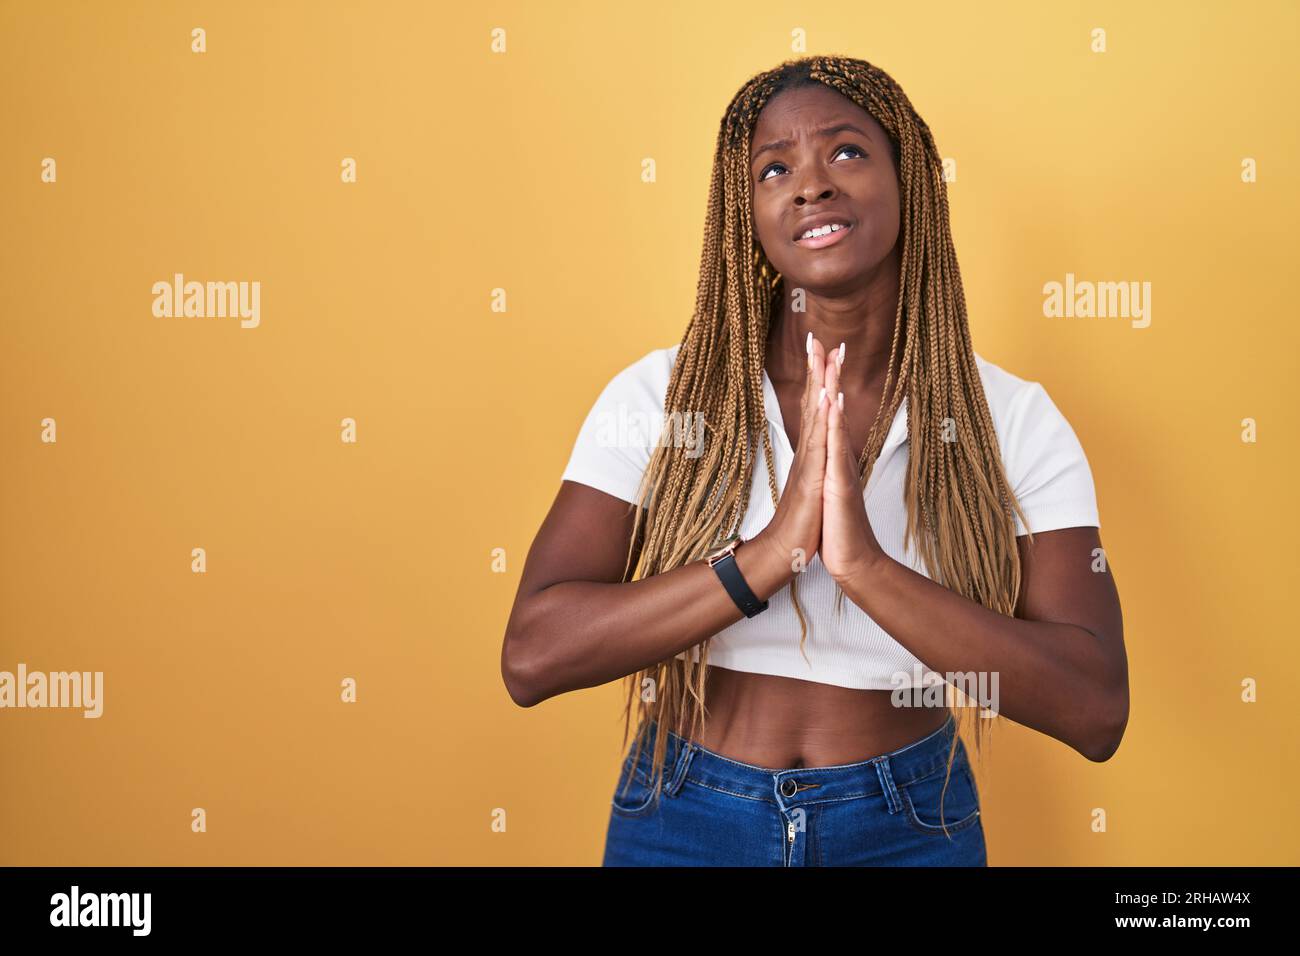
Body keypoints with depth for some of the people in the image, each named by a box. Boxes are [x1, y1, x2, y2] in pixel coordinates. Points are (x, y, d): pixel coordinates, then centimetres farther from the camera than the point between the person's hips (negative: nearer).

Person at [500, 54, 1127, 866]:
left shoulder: (1014, 422, -9)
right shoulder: (659, 395, -10)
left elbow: (1096, 710, -18)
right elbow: (532, 658, -18)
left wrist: (866, 564, -29)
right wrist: (771, 554, -28)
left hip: (909, 827, 1)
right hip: (685, 820, 0)